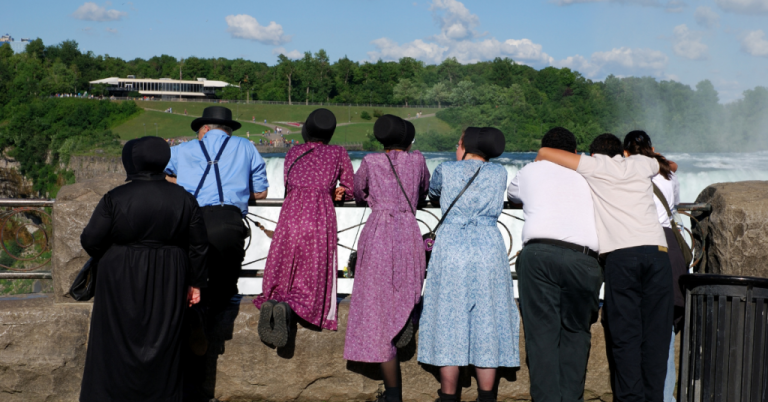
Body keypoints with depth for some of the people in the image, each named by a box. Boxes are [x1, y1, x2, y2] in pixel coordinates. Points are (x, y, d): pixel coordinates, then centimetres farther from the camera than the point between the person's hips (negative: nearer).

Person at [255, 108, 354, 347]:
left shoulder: (293, 153, 21)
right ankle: (287, 308, -31)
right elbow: (349, 191, 21)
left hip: (291, 213, 2)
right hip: (320, 215, -2)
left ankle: (270, 303, -22)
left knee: (280, 279, 9)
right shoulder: (338, 153, 16)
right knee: (311, 282, -2)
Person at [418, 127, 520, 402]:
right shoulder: (499, 173, 9)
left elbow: (432, 196, 23)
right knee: (487, 321, 6)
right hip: (488, 248, 1)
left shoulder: (446, 170, 5)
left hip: (451, 248, -1)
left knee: (449, 320, 4)